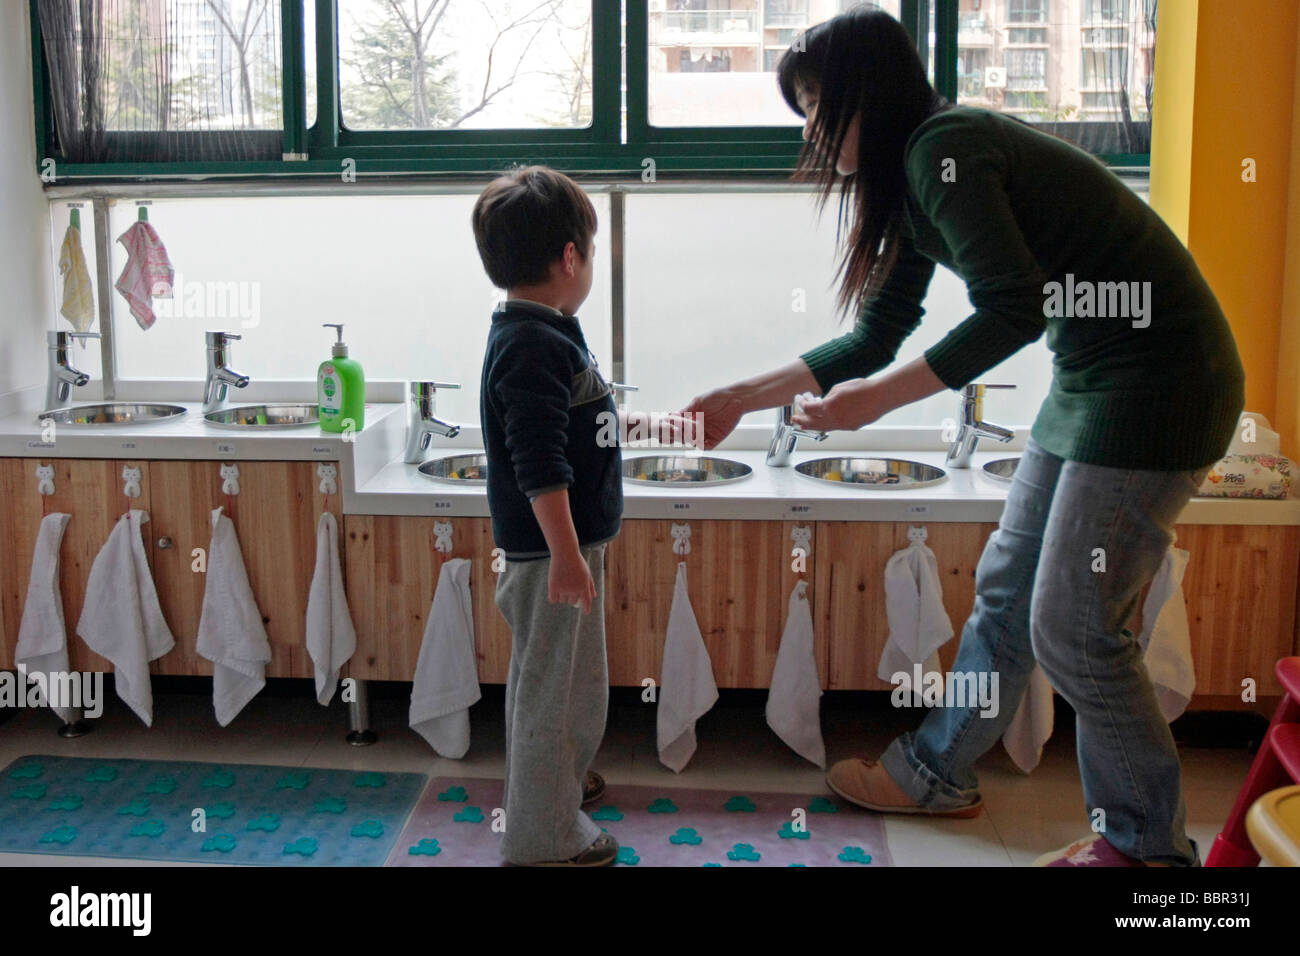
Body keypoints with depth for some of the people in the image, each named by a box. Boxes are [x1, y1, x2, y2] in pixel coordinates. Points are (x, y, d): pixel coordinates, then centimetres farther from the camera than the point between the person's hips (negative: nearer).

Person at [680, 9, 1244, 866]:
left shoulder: (943, 148, -16)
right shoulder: (918, 176, 14)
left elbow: (1013, 309, -25)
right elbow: (875, 337, 17)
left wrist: (877, 399, -20)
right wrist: (743, 399, 17)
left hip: (1156, 382, -10)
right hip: (1095, 377, 10)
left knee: (1071, 631, -3)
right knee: (1005, 587, 16)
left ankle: (1148, 842, 17)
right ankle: (938, 773, 33)